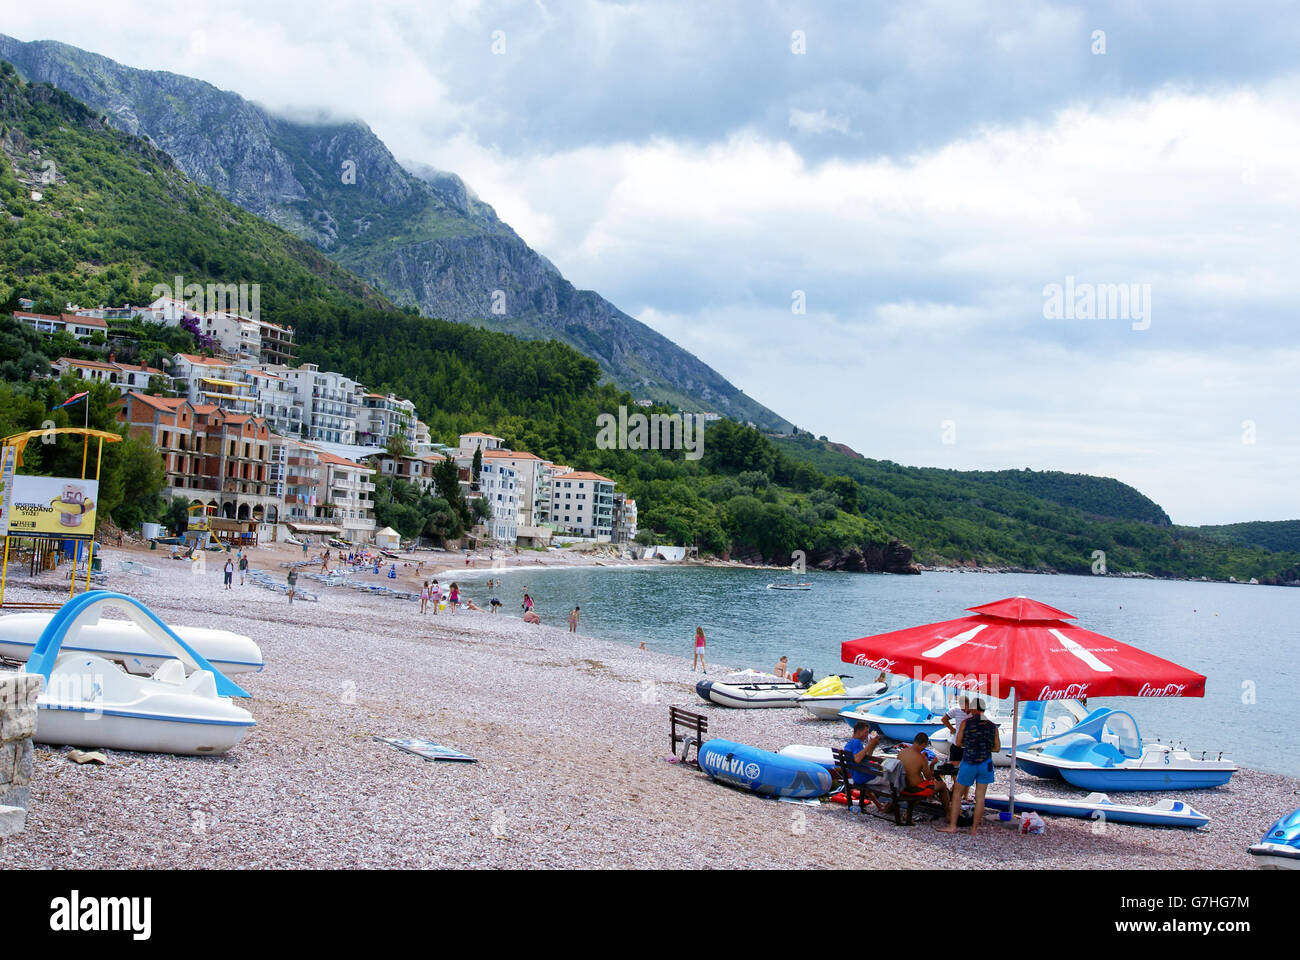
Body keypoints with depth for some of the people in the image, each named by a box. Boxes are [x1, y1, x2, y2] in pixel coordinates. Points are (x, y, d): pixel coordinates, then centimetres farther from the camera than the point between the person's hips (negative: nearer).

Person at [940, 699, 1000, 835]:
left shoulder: (966, 723, -7)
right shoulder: (992, 726, 1)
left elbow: (958, 743, 0)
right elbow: (997, 748, 6)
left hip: (968, 763, -2)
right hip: (985, 763, 2)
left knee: (958, 794, 9)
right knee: (980, 796, 7)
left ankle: (952, 826, 9)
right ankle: (974, 828, 10)